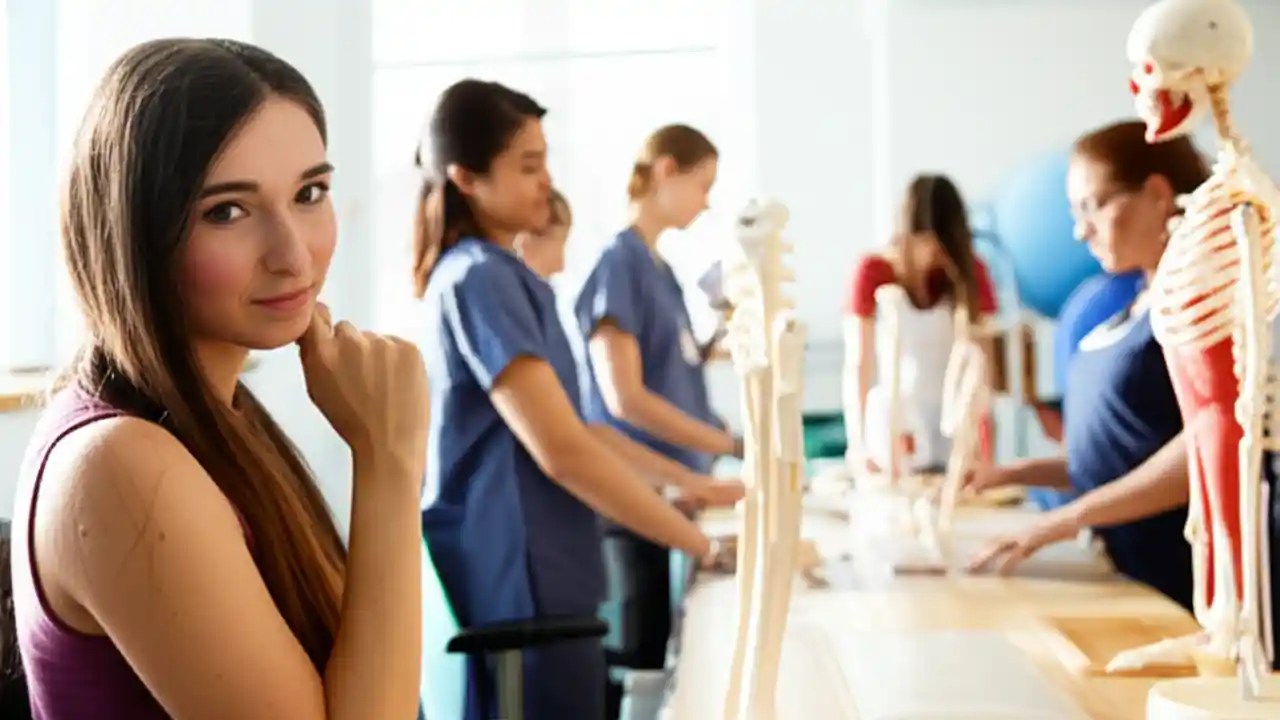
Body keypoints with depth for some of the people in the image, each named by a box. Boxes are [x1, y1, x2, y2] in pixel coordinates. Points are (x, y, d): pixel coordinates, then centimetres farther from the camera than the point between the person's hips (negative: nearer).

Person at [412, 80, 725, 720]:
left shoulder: (491, 275, 15)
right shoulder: (480, 280, -16)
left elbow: (559, 428, 18)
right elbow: (560, 448, -22)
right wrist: (708, 544, -18)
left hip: (521, 579, 10)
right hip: (518, 588, -10)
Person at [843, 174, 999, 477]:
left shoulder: (971, 273, 0)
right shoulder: (873, 273, -7)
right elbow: (858, 364, -10)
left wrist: (985, 451, -12)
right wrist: (857, 445, -19)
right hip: (892, 425, -2)